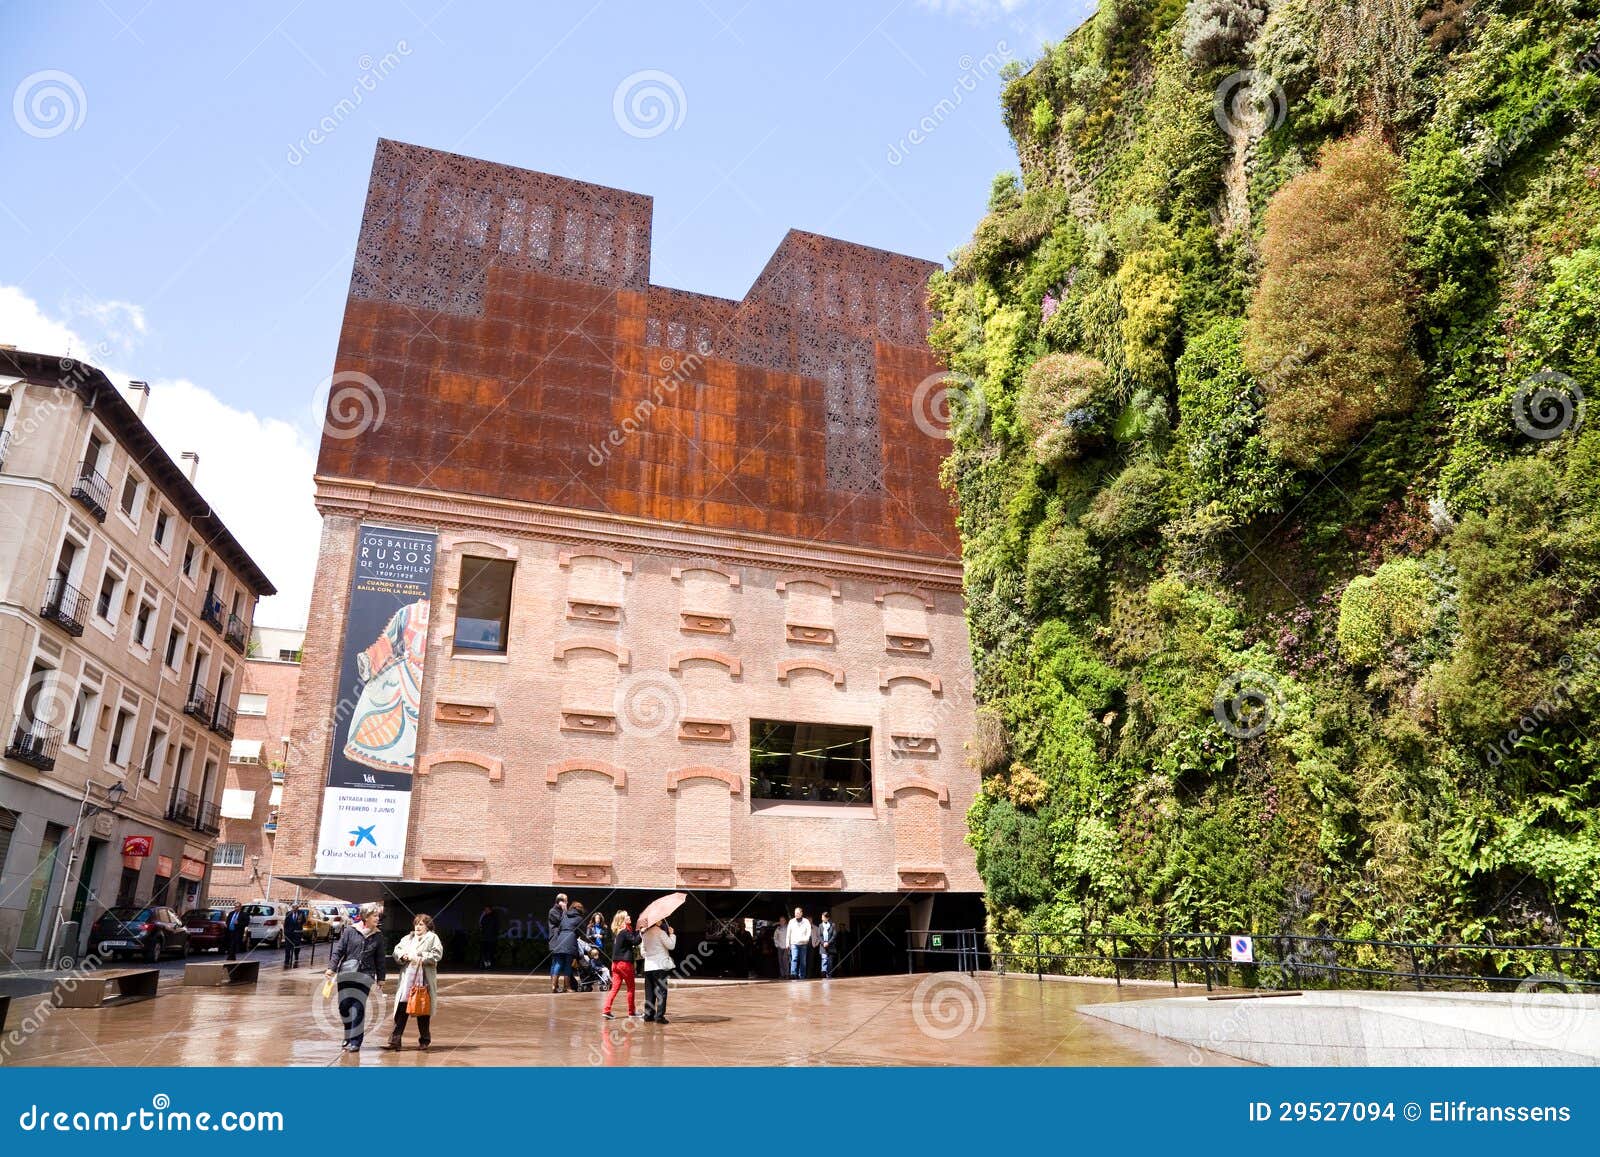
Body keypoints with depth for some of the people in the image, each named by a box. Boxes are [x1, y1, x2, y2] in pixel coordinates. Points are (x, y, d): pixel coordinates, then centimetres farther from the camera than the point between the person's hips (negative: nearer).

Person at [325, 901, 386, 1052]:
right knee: (344, 1005, 3)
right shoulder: (350, 930, 0)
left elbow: (379, 960, 11)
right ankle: (349, 1035, 26)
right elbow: (339, 950, 1)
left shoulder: (378, 937, 7)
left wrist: (380, 979, 10)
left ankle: (355, 1042, 1)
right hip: (346, 973, 0)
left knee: (358, 1007, -5)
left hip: (365, 976, 0)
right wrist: (332, 967, -9)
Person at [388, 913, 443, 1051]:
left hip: (424, 979, -4)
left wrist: (421, 958, -17)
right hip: (407, 979, 4)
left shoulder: (432, 938, 0)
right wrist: (403, 955, -9)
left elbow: (437, 954, -10)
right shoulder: (408, 938, 17)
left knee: (423, 1010, 6)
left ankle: (424, 1040, 19)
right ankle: (395, 1039, 0)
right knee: (401, 1009, -3)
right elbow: (396, 950, 11)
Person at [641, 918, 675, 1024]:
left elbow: (642, 948, 16)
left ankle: (648, 1014, 14)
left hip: (648, 966, 7)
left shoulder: (644, 933, 9)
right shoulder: (660, 932, -12)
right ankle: (659, 1015, -7)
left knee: (649, 992, 13)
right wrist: (672, 934, 1)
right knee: (661, 991, -3)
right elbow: (671, 945, -12)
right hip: (660, 966, -7)